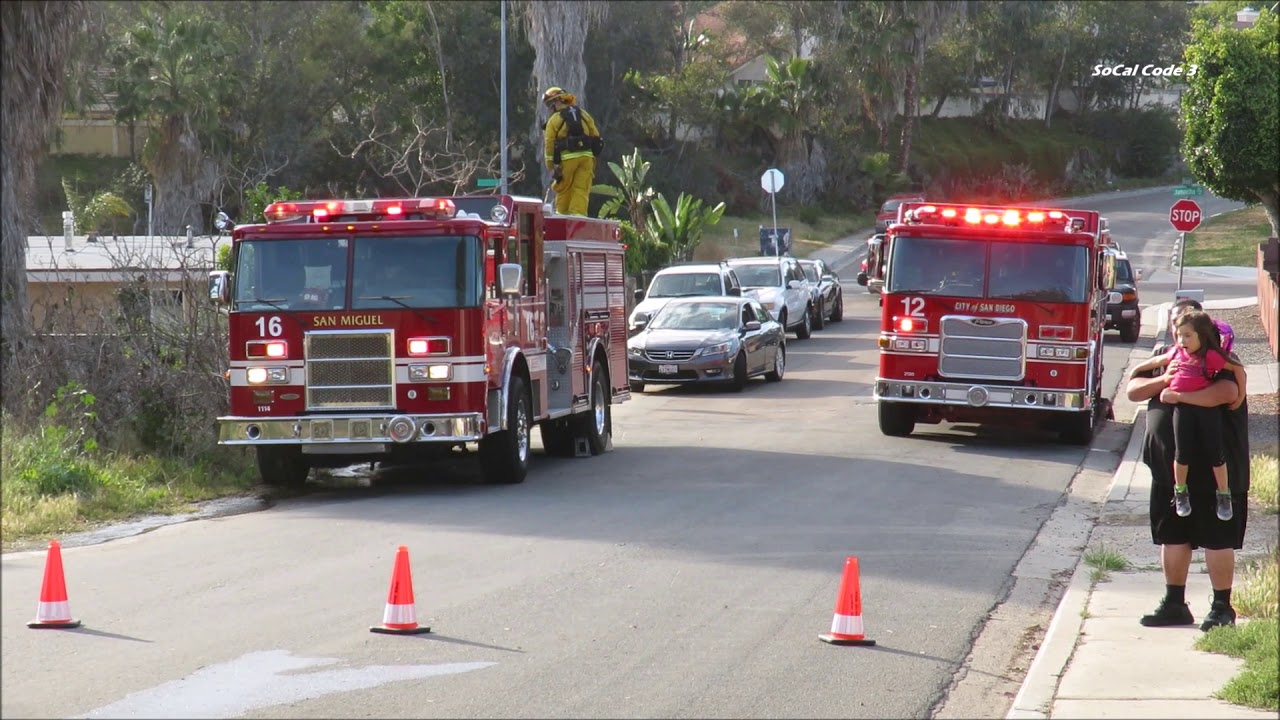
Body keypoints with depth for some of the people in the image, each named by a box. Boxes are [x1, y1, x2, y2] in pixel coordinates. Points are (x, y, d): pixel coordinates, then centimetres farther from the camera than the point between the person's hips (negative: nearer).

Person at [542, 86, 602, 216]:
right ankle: (578, 213, -9)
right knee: (581, 189, 2)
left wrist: (550, 164, 4)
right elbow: (595, 136, 15)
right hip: (587, 156, 4)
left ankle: (562, 215, 10)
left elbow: (550, 143, -1)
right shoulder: (584, 115, 15)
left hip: (567, 157, -4)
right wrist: (594, 160, 19)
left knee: (563, 189, 8)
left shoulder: (554, 120, 1)